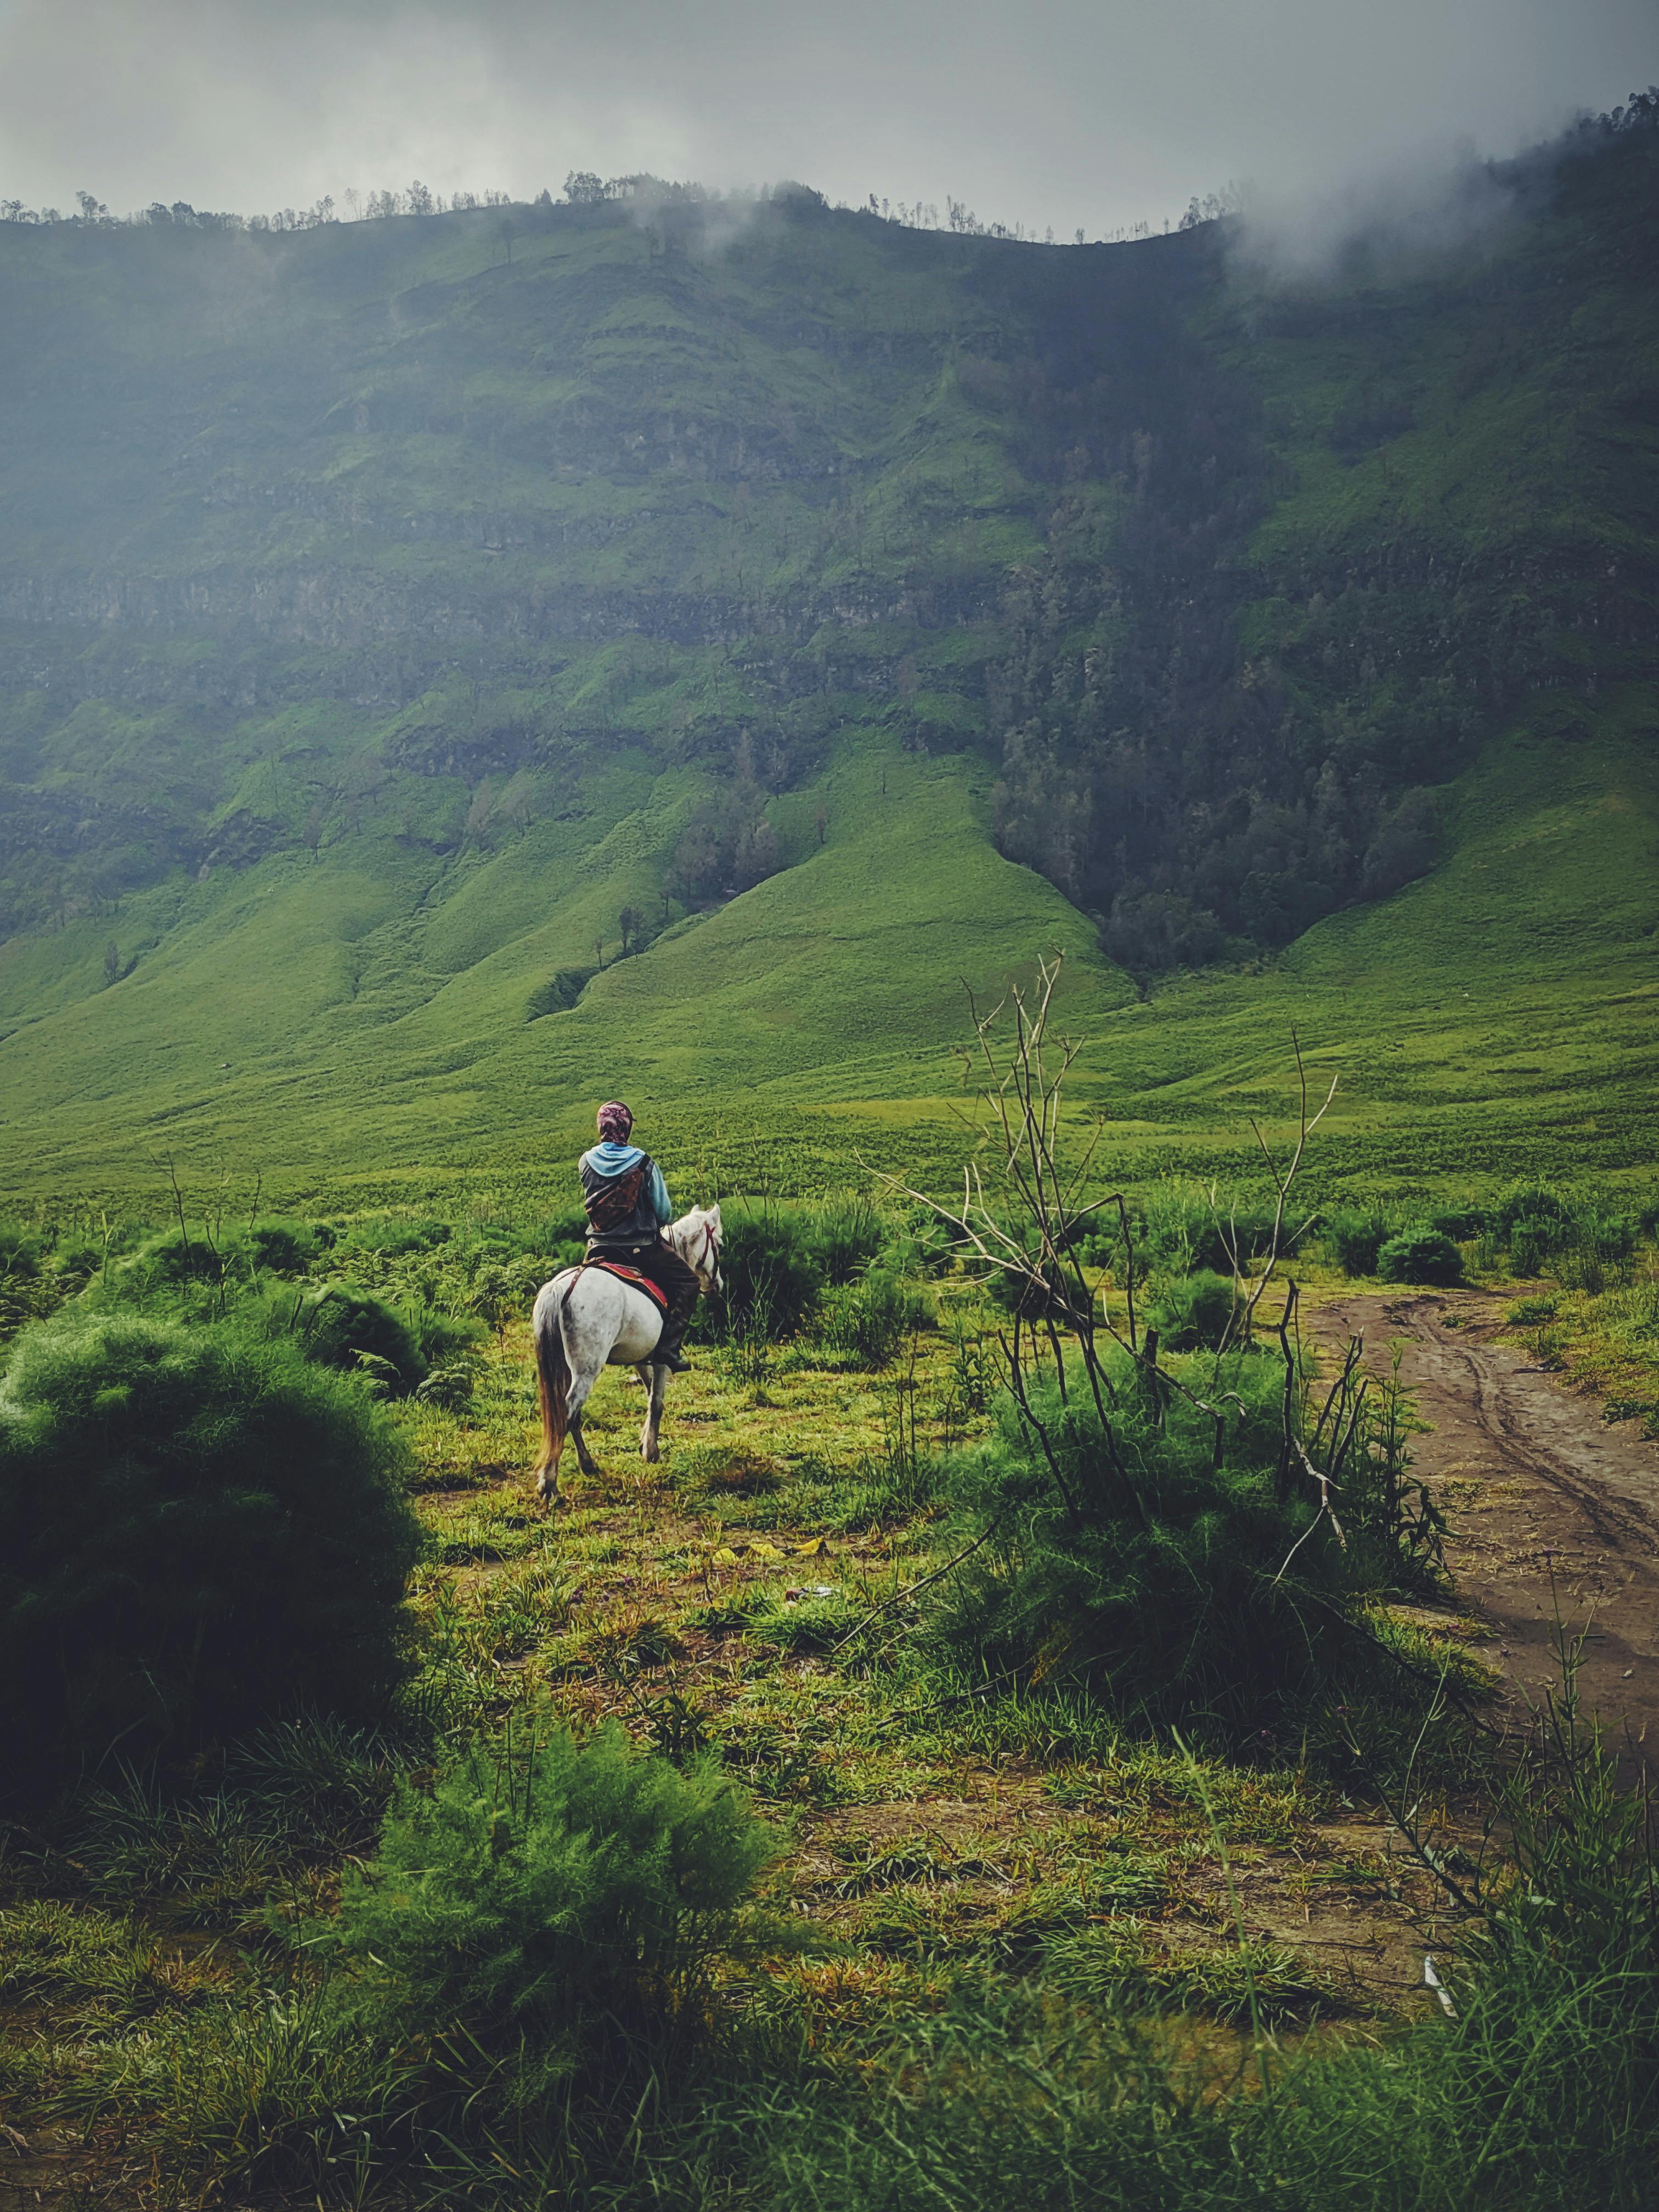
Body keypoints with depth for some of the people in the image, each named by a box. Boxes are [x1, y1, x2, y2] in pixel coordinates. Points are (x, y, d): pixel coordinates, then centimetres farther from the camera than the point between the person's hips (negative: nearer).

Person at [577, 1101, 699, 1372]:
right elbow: (664, 1212, -7)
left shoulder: (587, 1161, -3)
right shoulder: (643, 1163, -13)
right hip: (641, 1246, -4)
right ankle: (668, 1349, -3)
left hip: (599, 1246, 4)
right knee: (687, 1282, 11)